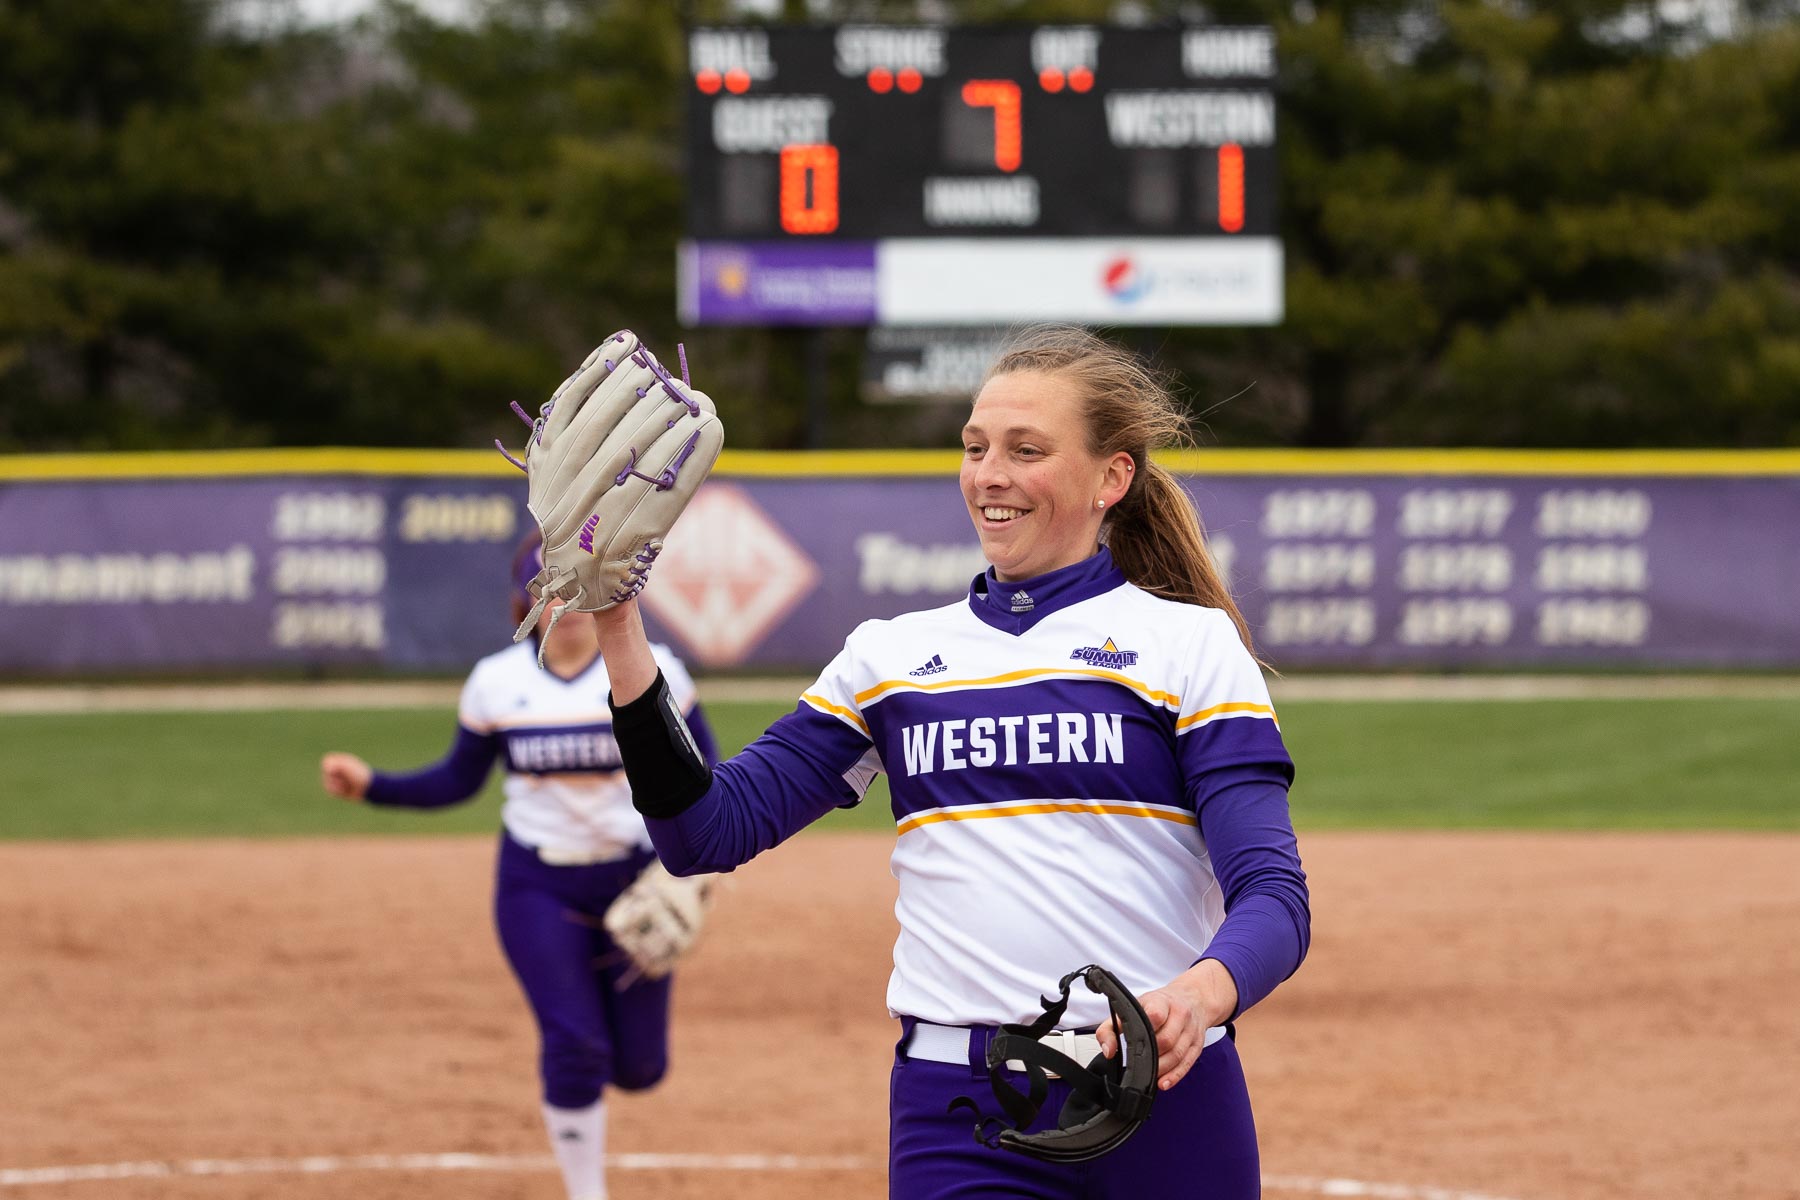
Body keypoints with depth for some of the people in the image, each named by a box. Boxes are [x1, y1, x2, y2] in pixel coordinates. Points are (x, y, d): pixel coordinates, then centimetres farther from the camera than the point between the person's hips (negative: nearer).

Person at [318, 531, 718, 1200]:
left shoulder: (650, 670, -9)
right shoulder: (496, 682, -4)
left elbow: (701, 767, -1)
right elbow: (459, 779, 6)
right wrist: (371, 786, -9)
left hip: (633, 881, 0)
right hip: (538, 887, 0)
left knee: (639, 1066, 5)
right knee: (573, 1050, -13)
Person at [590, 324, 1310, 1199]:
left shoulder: (1192, 644, 4)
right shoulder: (891, 656, 15)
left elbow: (1273, 896, -7)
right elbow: (707, 831, 9)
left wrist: (1201, 994, -30)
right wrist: (618, 632, -2)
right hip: (956, 1115, 2)